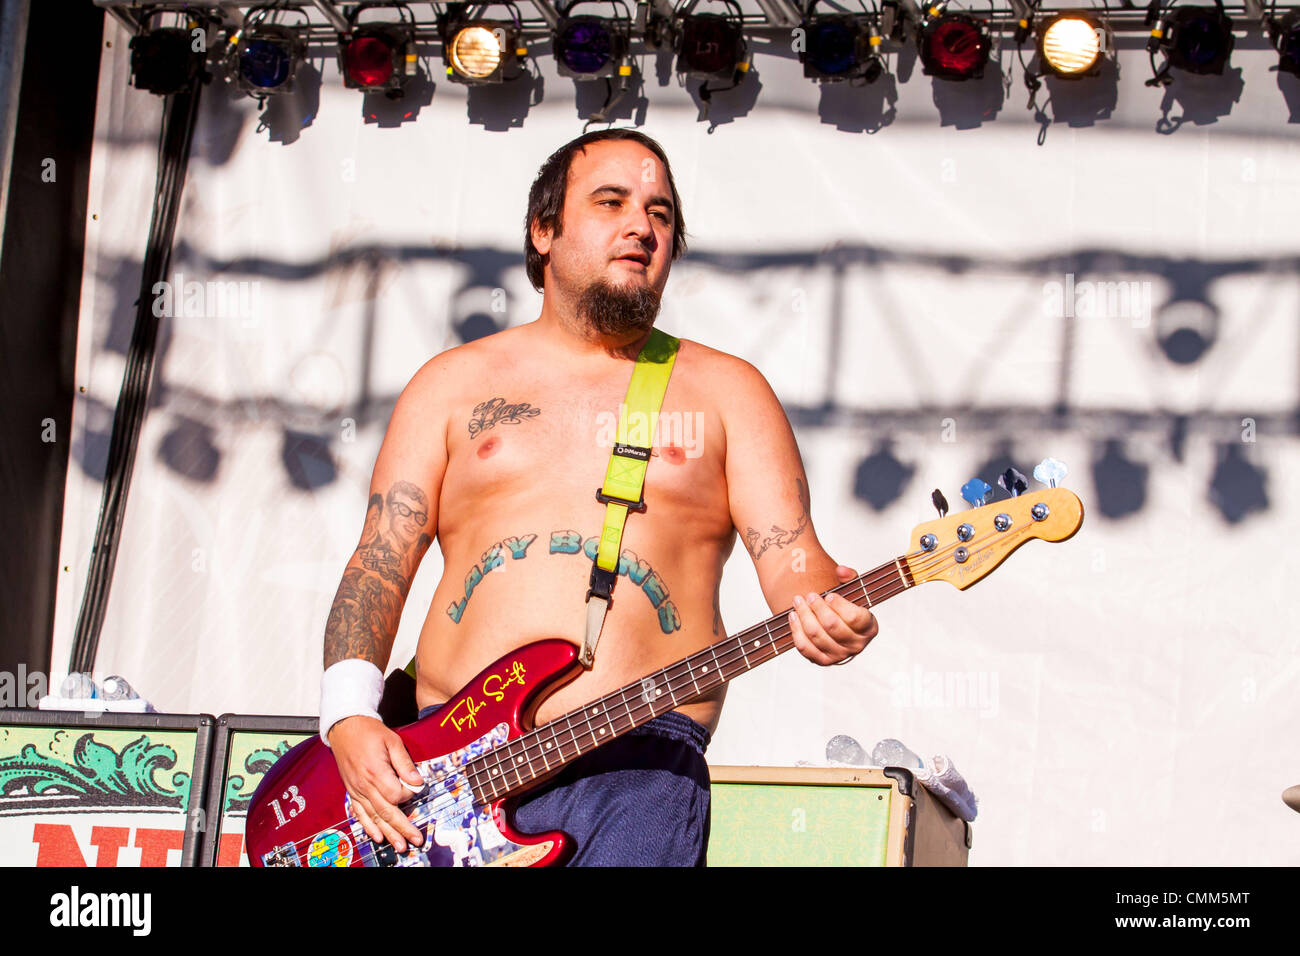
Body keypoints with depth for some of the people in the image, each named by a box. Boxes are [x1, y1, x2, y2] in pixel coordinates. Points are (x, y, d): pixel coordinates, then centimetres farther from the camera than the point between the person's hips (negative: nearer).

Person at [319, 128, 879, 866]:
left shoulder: (725, 389, 16)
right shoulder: (456, 382, 18)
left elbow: (790, 554, 5)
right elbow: (380, 563, 11)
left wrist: (829, 613, -20)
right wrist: (350, 716, -6)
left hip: (641, 761, -1)